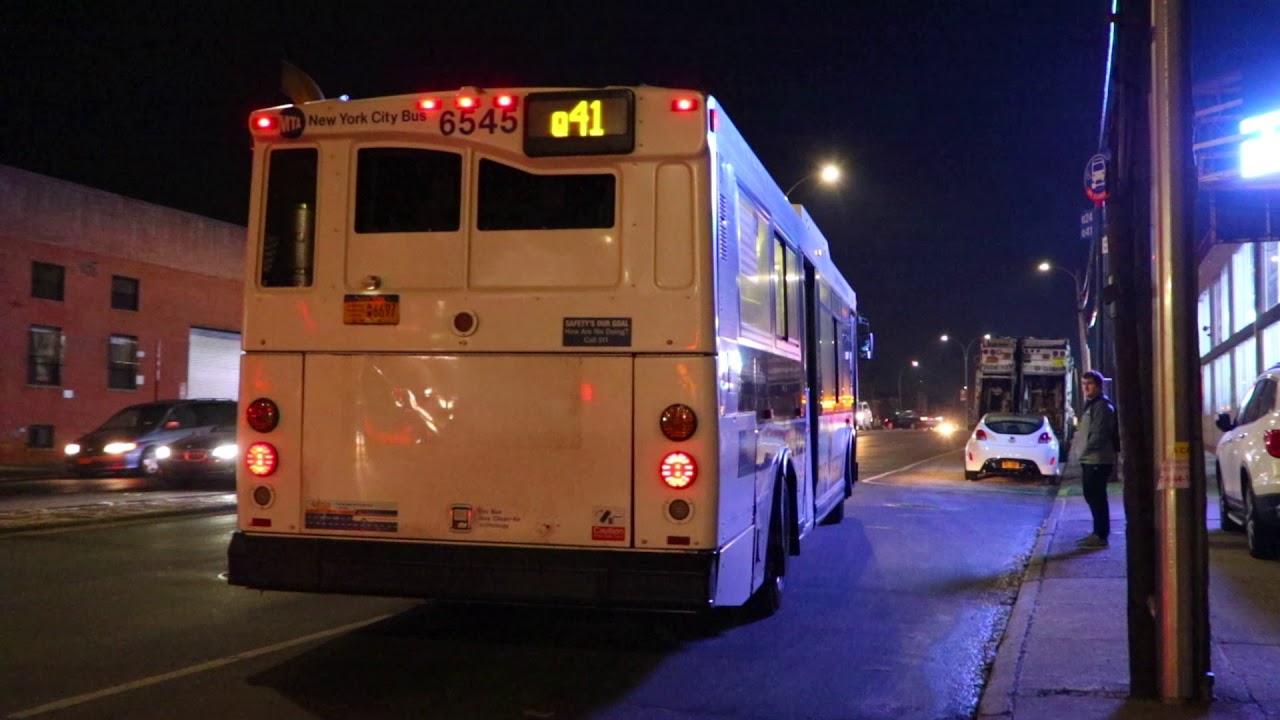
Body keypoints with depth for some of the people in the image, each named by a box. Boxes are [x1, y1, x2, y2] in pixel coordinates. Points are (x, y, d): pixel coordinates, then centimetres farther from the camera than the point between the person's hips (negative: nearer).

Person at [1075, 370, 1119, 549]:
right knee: (1093, 497, 15)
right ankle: (1098, 532, 23)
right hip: (1090, 460, 10)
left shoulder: (1101, 406, -12)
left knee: (1097, 498, -9)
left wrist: (1086, 450, -14)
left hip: (1098, 460, -10)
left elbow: (1099, 433, -20)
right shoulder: (1091, 405, 20)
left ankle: (1100, 535, -6)